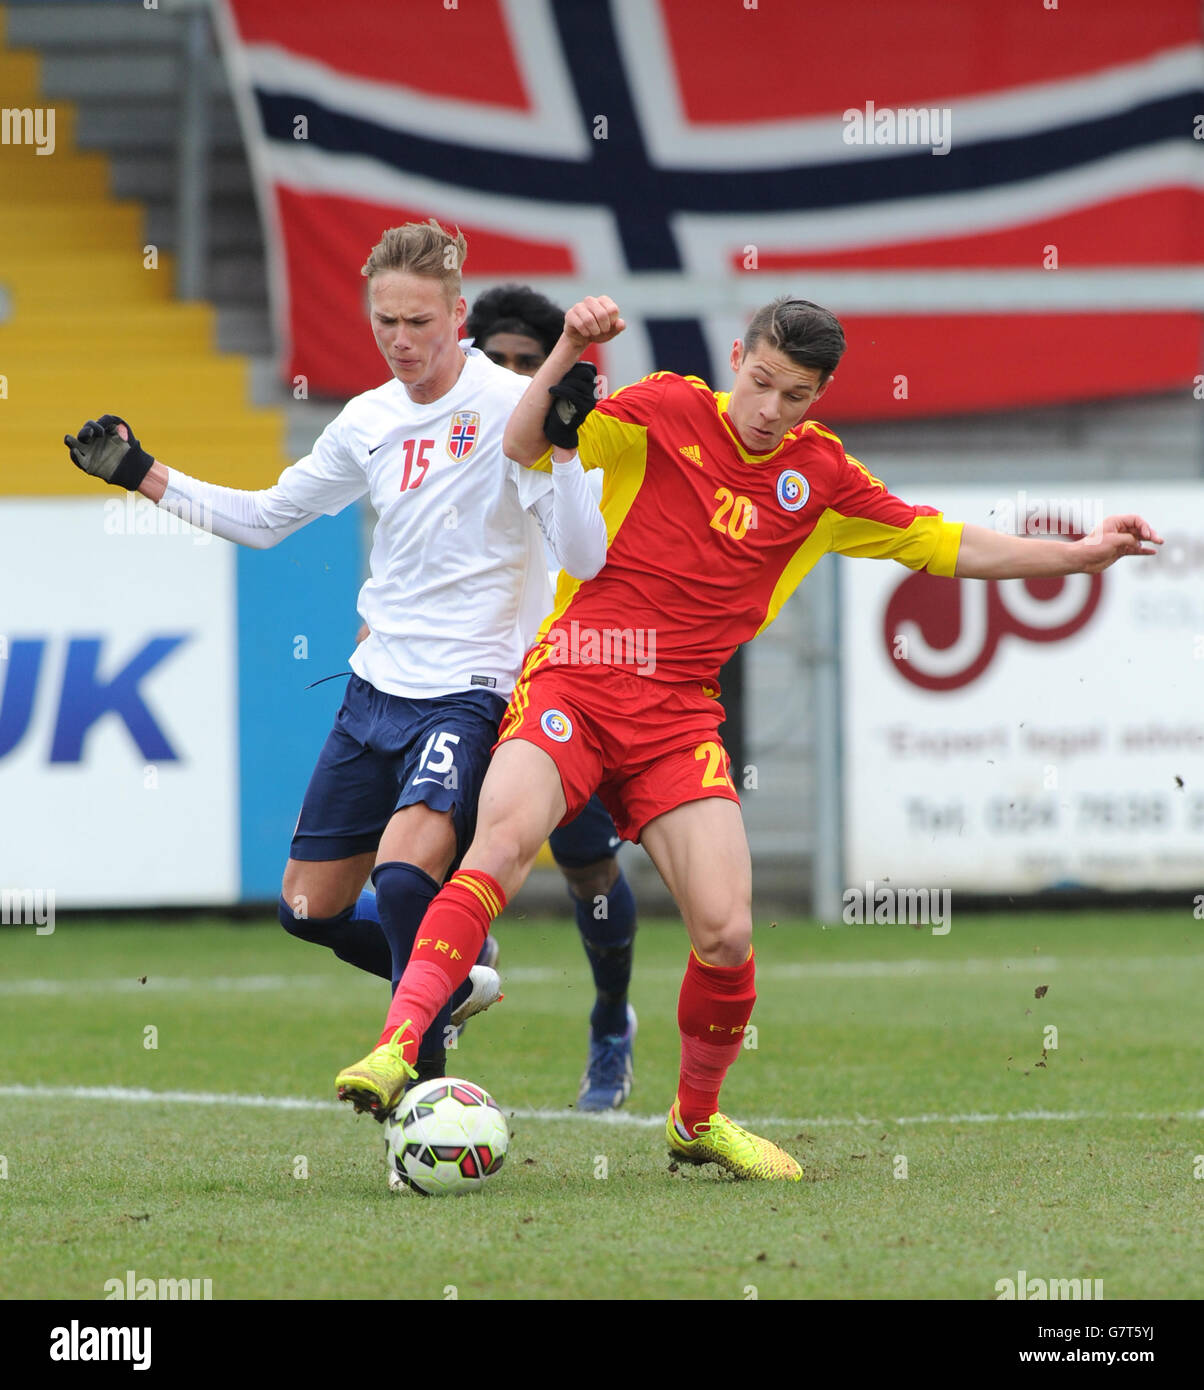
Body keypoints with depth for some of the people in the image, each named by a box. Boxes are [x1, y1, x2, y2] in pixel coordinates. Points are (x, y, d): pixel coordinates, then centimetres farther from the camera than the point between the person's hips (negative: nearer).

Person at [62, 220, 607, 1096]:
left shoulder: (508, 406, -11)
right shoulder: (370, 422, 8)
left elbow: (584, 556, -17)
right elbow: (266, 518, 22)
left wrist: (560, 441, -30)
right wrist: (141, 474, 17)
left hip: (469, 694, -7)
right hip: (378, 687, 7)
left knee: (403, 877, -29)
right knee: (310, 907, 13)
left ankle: (424, 1086, -16)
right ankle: (452, 981, 39)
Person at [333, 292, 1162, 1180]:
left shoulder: (821, 478, 12)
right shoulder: (668, 410, 1)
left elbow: (947, 546, 21)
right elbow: (527, 448, -5)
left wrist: (1078, 555, 17)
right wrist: (568, 353, -21)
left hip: (679, 715, 3)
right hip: (576, 681, -3)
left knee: (727, 932, -9)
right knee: (507, 836, -30)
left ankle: (697, 1121, 18)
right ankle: (396, 1048, -35)